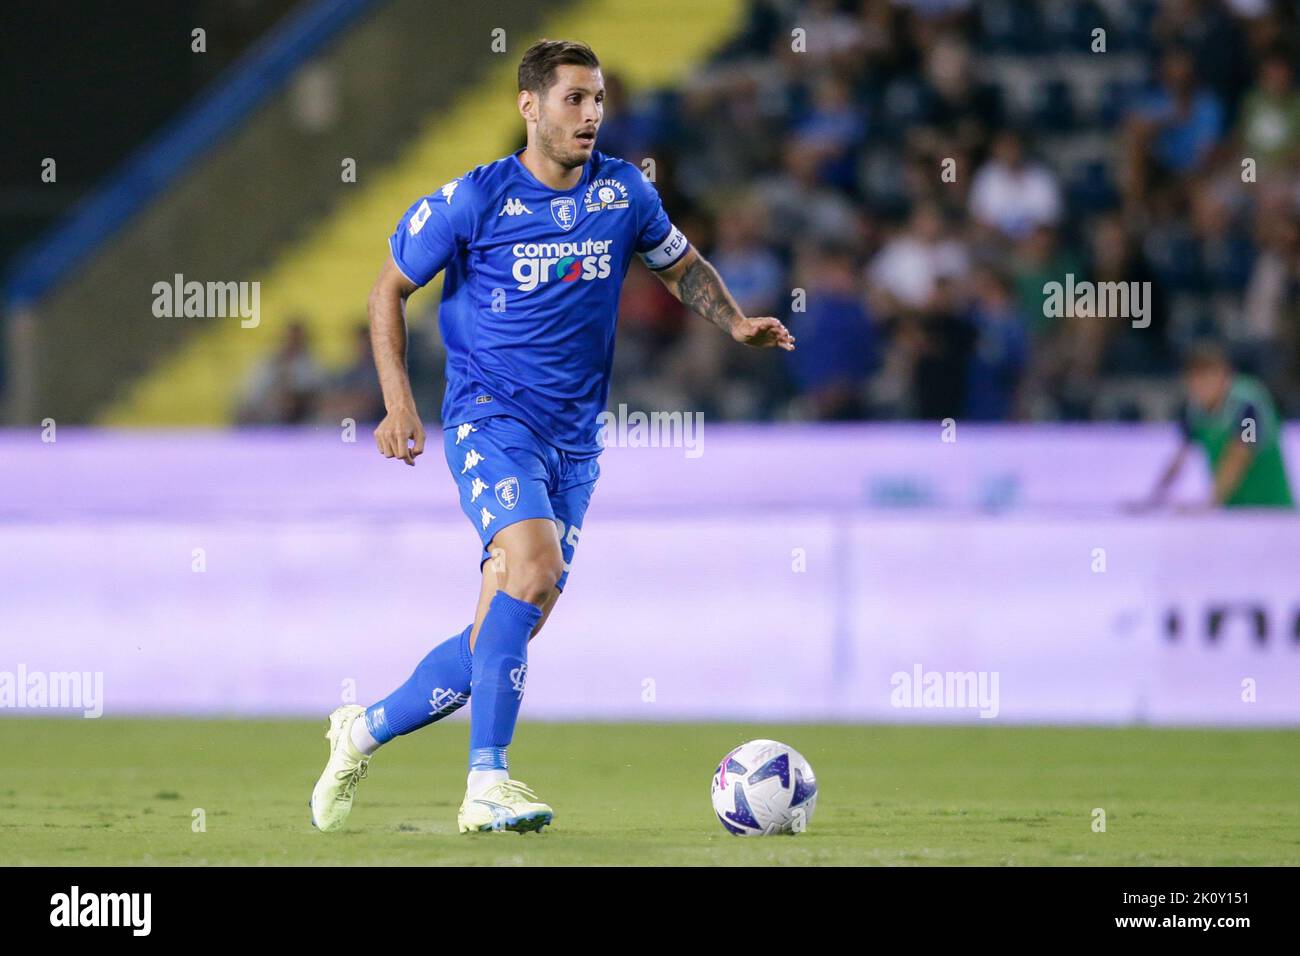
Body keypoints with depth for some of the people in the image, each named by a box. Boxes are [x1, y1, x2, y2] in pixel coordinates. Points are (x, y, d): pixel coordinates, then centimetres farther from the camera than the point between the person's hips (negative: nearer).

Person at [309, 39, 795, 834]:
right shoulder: (473, 200, -7)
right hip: (490, 417, -5)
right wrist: (399, 402, -6)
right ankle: (488, 785, -29)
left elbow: (681, 264, 23)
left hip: (576, 438, 5)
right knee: (534, 566, -29)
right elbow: (390, 289, 4)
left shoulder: (623, 193, 5)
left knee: (507, 627, 5)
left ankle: (366, 730, 26)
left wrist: (737, 323, 4)